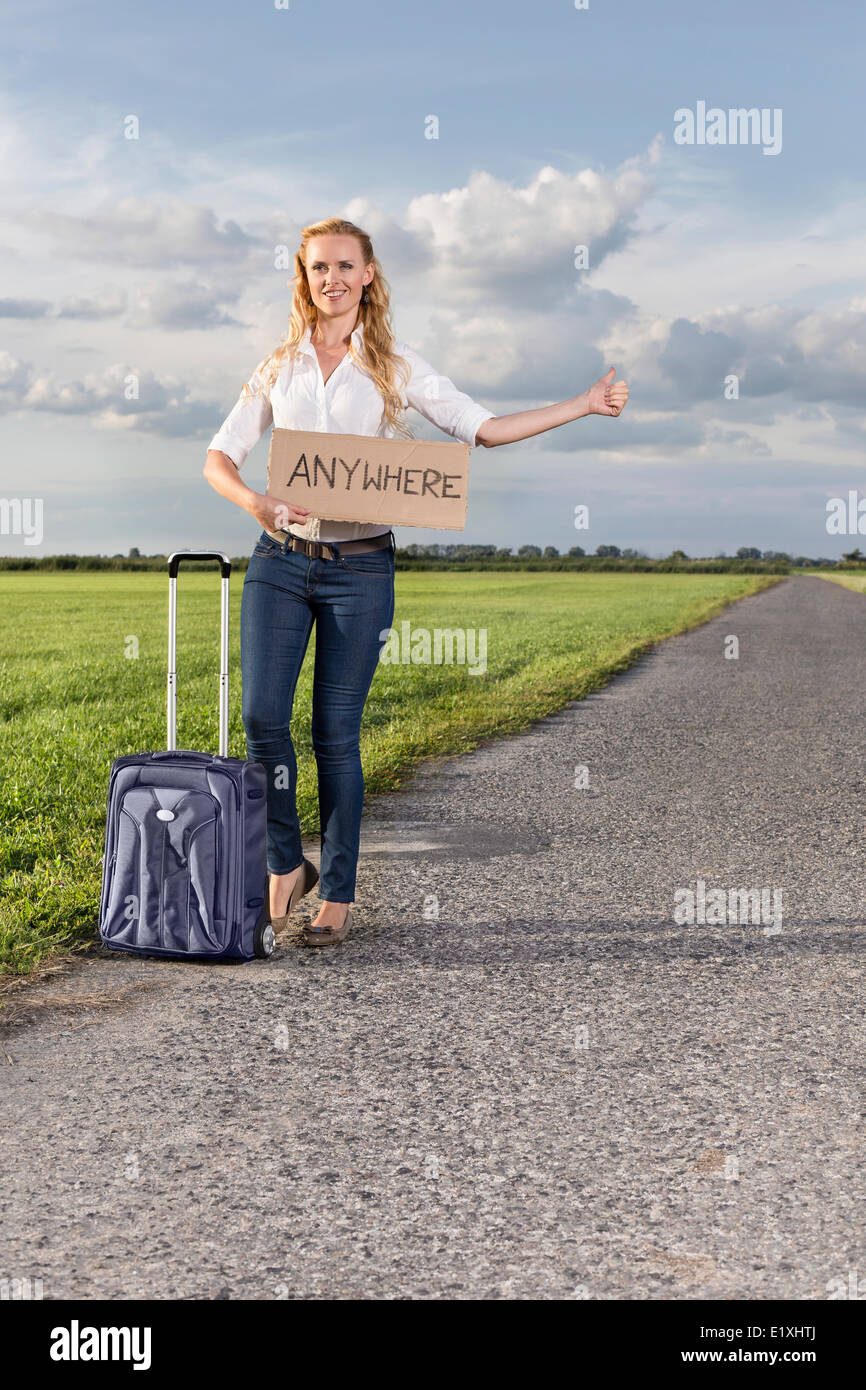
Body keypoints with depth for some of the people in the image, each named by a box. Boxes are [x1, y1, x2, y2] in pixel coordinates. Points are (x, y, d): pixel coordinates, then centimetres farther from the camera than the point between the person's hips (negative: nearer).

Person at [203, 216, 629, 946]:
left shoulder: (395, 366, 4)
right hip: (281, 561, 2)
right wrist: (255, 503, -14)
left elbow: (484, 428, 3)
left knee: (337, 735, 0)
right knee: (262, 714, -9)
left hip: (360, 566, -2)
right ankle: (286, 863, 13)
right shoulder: (279, 365, 9)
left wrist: (585, 405, -1)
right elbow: (219, 456, 7)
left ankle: (339, 893, 13)